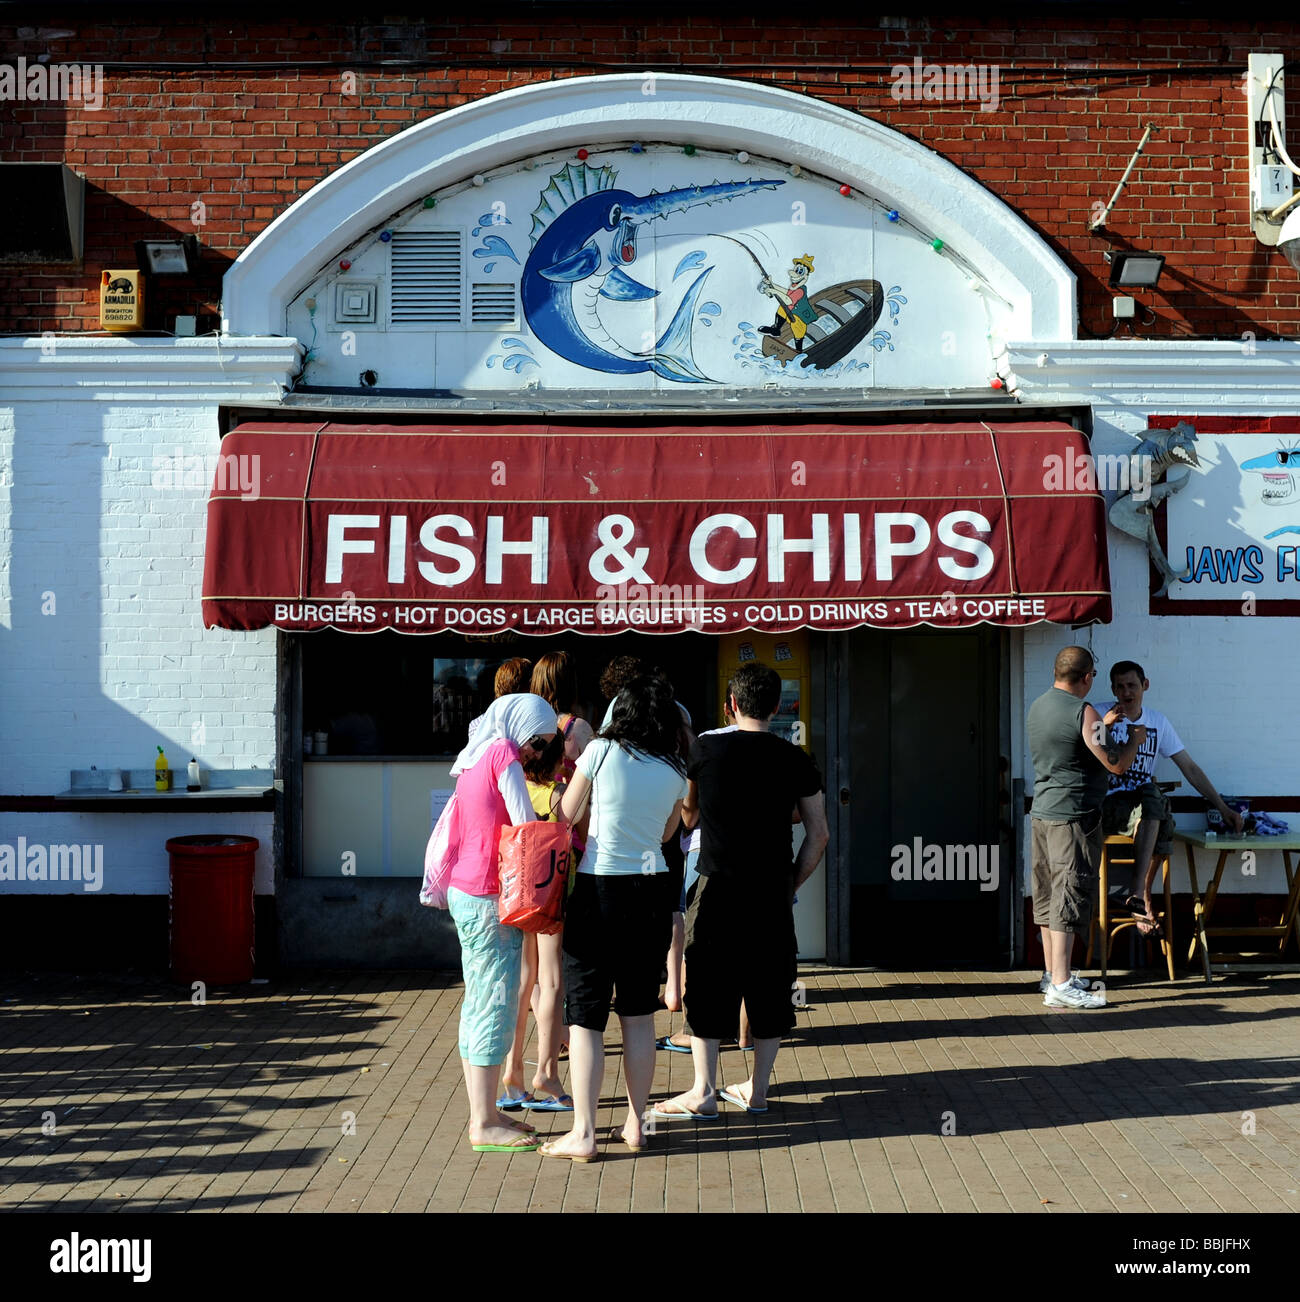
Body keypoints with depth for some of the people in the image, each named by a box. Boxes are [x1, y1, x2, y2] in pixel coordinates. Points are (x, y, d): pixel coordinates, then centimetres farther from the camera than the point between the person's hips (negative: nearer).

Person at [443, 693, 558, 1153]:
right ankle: (485, 1124, 1)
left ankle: (483, 1112, 21)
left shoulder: (474, 760, 14)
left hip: (465, 892, 9)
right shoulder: (503, 754, -12)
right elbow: (526, 826, -15)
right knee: (495, 1005, -4)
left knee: (478, 1003, 13)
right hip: (489, 898, -9)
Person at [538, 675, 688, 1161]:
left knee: (585, 1015, 1)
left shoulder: (601, 751, -7)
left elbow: (566, 814, 3)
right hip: (649, 892, 4)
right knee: (639, 1014, 13)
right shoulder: (675, 771, 4)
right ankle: (635, 1125, 19)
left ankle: (583, 1134, 1)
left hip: (598, 890, -4)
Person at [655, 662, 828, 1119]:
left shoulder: (704, 750, -3)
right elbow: (819, 834, 2)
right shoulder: (796, 761, 0)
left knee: (708, 987, 7)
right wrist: (790, 885, 10)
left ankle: (703, 1092, 7)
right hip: (773, 892, 2)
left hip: (718, 888, -1)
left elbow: (687, 814, 14)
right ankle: (757, 1088, 18)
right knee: (770, 989, 12)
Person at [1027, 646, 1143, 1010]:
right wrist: (1135, 738, 5)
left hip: (1041, 812, 9)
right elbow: (1117, 765, -14)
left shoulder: (1038, 706, 10)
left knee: (1047, 895, 14)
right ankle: (1061, 986, -8)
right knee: (1070, 896, -7)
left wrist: (1101, 726, 34)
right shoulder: (1083, 713, -15)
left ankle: (1052, 973, 24)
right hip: (1073, 816, -8)